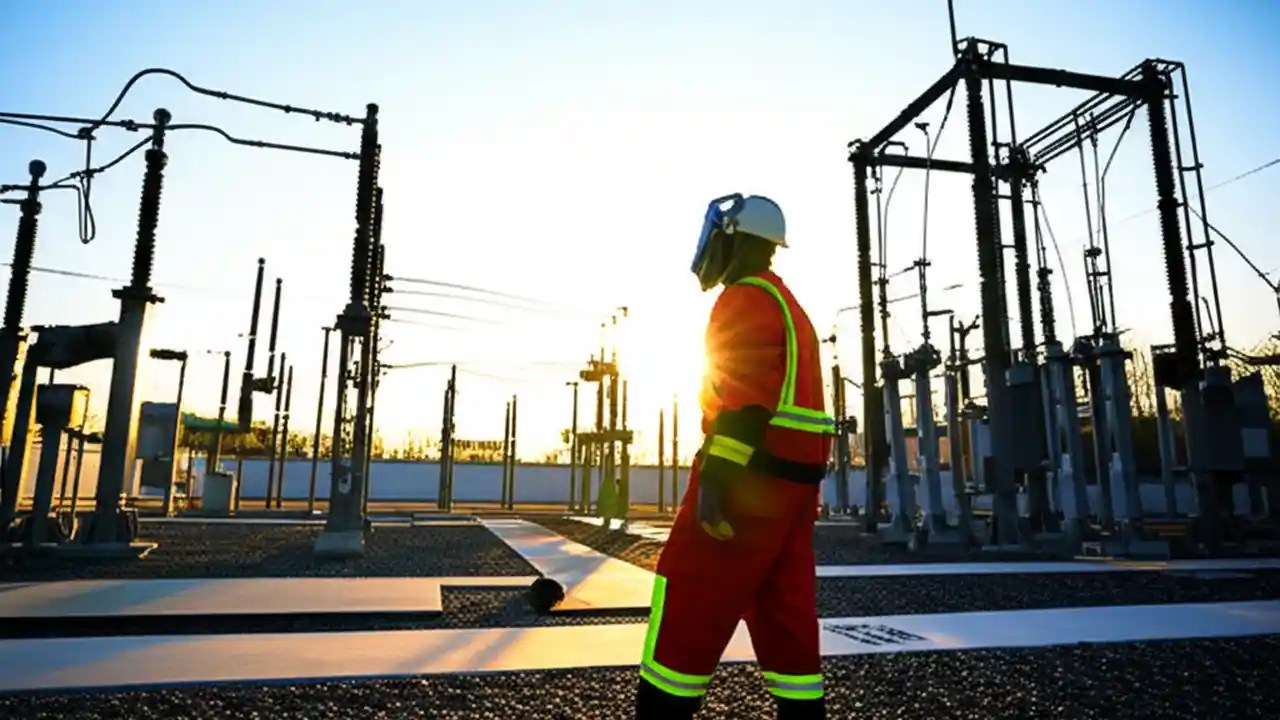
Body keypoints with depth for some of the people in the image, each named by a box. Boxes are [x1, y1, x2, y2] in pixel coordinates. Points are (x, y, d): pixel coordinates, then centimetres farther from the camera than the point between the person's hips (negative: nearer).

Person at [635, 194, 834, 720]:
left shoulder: (746, 299, -8)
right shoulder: (786, 305, 22)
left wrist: (715, 478, -22)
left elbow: (745, 396, -20)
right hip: (793, 474, 10)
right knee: (785, 609, 12)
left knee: (687, 602, -3)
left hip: (752, 473, -10)